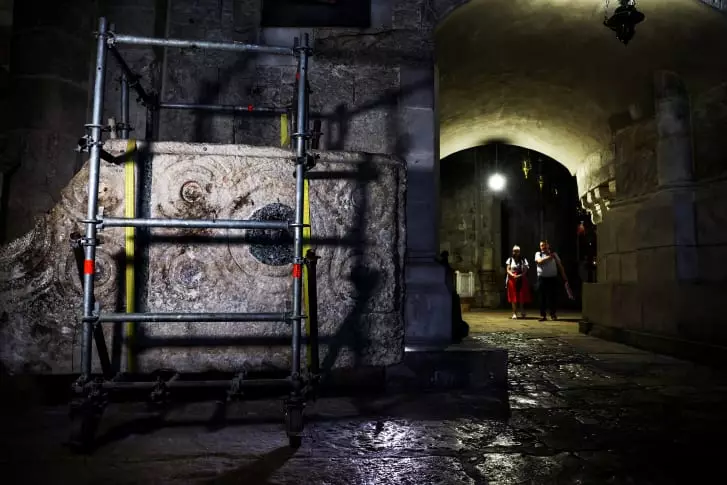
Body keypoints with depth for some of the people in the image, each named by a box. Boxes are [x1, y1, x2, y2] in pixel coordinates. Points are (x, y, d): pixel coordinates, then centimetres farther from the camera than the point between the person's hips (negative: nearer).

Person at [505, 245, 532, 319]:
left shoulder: (523, 260, 7)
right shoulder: (510, 259, 8)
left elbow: (525, 271, 1)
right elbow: (508, 270, 1)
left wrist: (519, 275, -17)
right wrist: (513, 275, -17)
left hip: (522, 280, 1)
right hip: (512, 280, -1)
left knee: (522, 296, 0)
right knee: (514, 297, -4)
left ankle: (522, 312, 18)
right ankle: (514, 313, -2)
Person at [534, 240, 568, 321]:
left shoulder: (554, 254, 10)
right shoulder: (538, 254, 7)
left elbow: (560, 266, 11)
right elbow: (540, 261, -14)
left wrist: (564, 277, 6)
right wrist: (549, 257, -18)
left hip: (553, 278, 1)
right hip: (542, 278, -1)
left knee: (553, 297, 0)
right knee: (542, 297, 1)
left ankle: (553, 314, 11)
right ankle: (543, 315, 7)